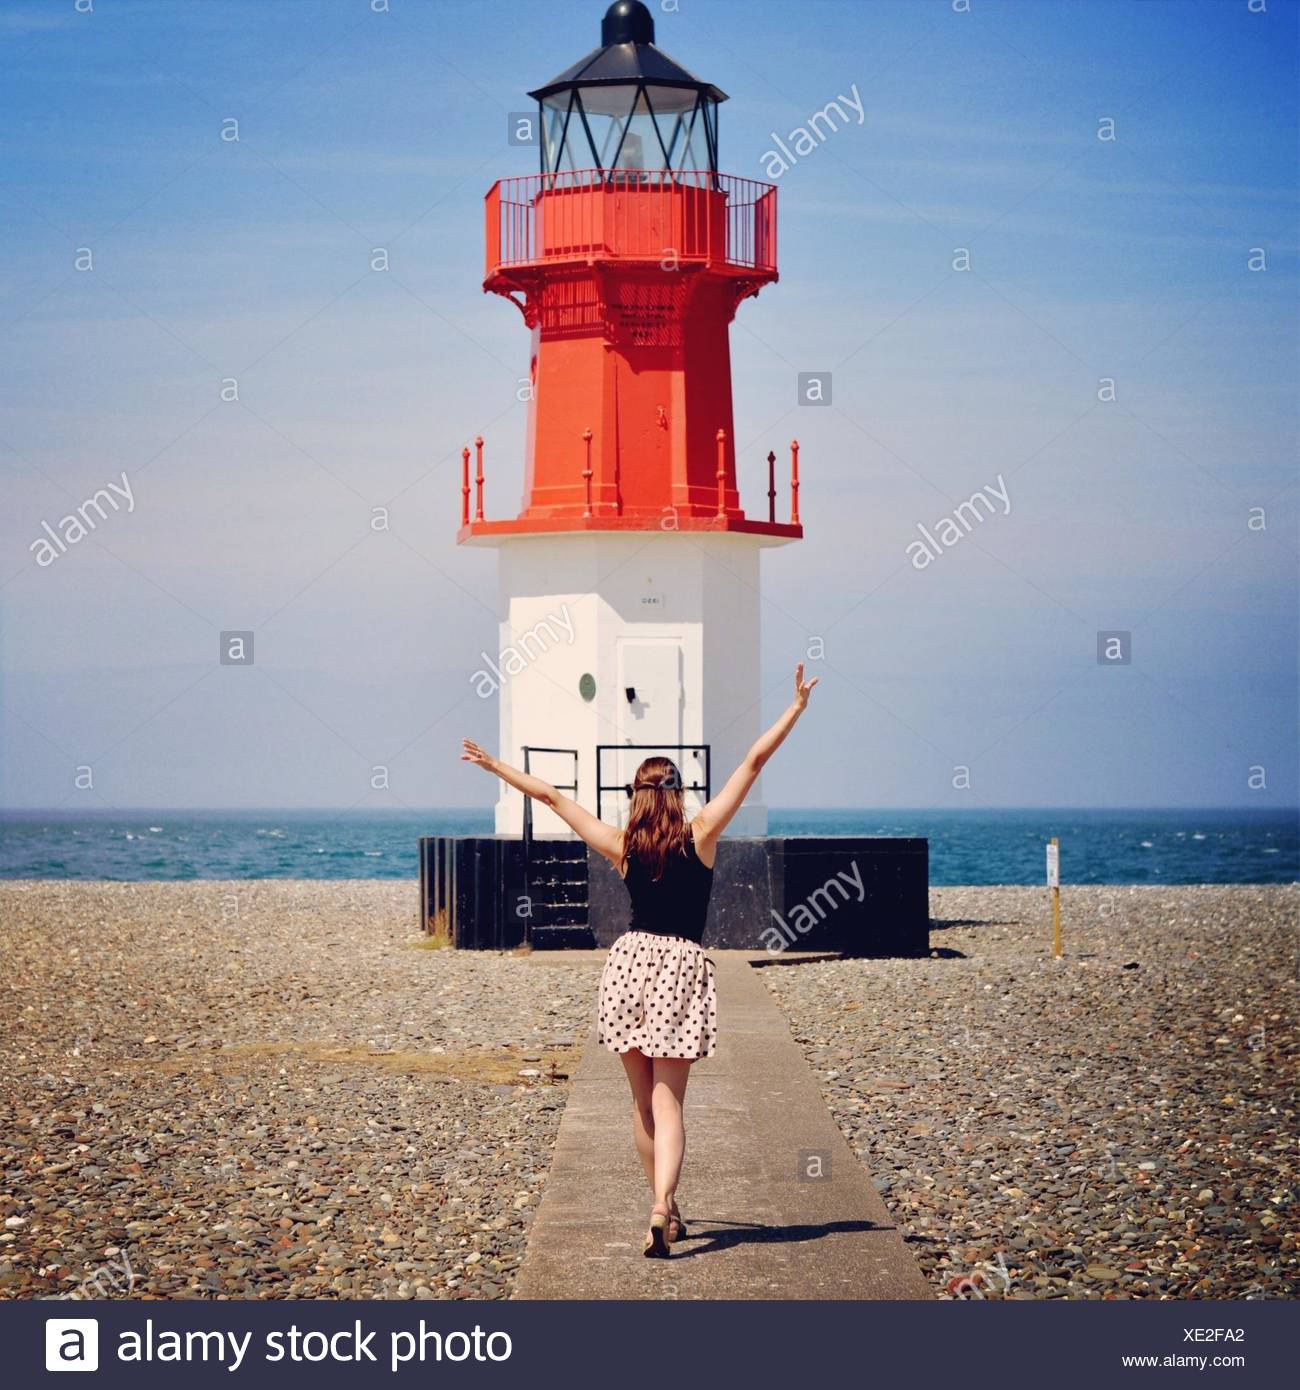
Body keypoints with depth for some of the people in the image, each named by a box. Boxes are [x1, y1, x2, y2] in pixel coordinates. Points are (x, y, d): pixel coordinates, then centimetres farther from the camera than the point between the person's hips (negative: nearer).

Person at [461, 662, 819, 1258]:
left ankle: (666, 1210, 23)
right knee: (667, 1102, -5)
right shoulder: (700, 834, -1)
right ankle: (661, 1210, -23)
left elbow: (552, 796, 12)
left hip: (630, 961, 2)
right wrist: (797, 707, 0)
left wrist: (496, 766, 22)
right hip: (682, 967, -2)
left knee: (643, 1101, 13)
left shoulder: (621, 846, 4)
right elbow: (753, 763, -2)